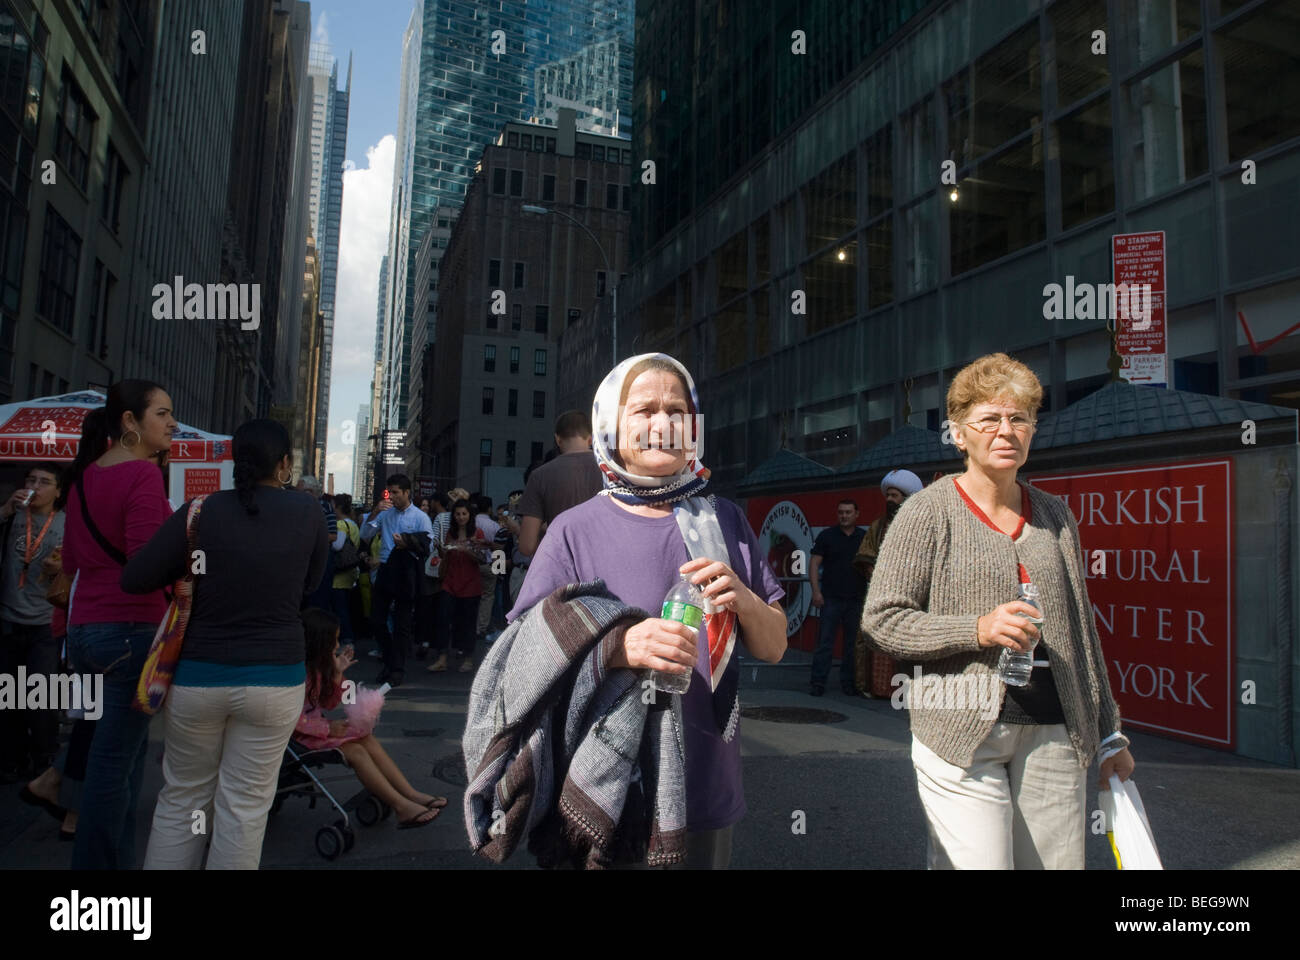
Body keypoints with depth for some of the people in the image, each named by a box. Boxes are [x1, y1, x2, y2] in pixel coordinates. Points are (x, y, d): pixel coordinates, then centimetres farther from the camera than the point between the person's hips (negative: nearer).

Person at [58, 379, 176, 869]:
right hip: (132, 630, -9)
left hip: (85, 628, 9)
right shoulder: (143, 474, -15)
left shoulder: (83, 475, 11)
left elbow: (71, 560, 18)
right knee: (115, 760, 1)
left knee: (124, 749, 19)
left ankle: (117, 858, 28)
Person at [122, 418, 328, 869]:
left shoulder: (201, 511, -6)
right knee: (243, 808, 8)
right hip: (274, 681, -1)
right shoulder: (307, 511, -4)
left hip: (197, 677, 1)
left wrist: (195, 568, 8)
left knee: (181, 800, 18)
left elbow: (134, 579, -6)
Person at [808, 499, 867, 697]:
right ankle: (818, 683, 1)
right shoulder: (827, 536, 4)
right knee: (825, 642, -4)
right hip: (831, 598, -2)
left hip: (857, 599, 2)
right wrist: (816, 591, -9)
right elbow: (814, 564, 1)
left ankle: (848, 683, 16)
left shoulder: (864, 537, 9)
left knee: (854, 643, 6)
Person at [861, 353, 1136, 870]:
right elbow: (881, 619, -6)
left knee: (1059, 861, 7)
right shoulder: (929, 511, -3)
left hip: (1053, 733, 5)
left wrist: (1108, 732, 19)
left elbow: (1079, 628, 18)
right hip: (962, 732, -5)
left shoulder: (1054, 515, 13)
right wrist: (977, 629, -18)